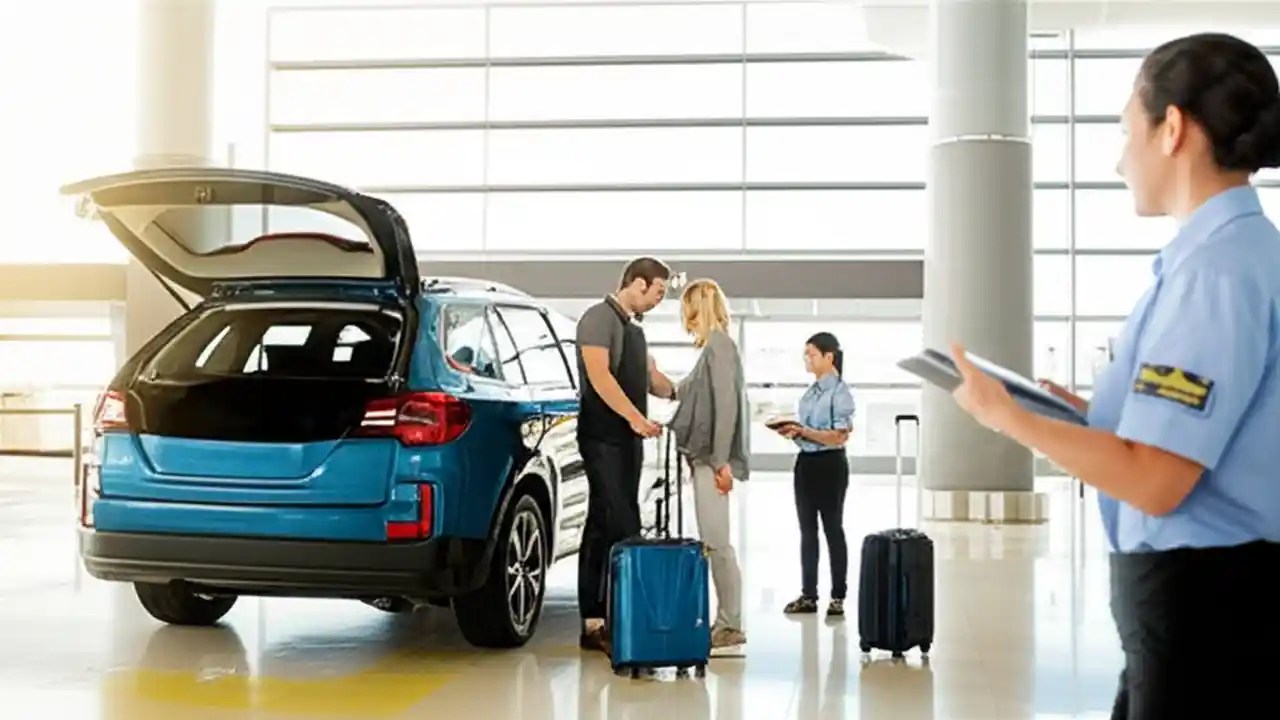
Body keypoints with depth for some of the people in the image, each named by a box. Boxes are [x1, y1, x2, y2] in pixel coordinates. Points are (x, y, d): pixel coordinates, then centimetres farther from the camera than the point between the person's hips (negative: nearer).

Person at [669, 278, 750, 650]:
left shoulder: (719, 344, -10)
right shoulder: (713, 346, 17)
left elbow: (727, 403, -17)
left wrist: (721, 461, -20)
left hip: (712, 459, -10)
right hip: (704, 458, 10)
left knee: (716, 542, -8)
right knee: (712, 542, 10)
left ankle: (731, 625, -5)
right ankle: (725, 621, 13)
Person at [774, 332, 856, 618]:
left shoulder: (840, 392, -13)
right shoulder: (810, 392, 10)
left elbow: (840, 436, -18)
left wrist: (803, 431, -22)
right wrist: (792, 431, -2)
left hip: (829, 465, -8)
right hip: (805, 462, 8)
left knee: (832, 529, 2)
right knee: (807, 530, 10)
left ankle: (838, 596, 12)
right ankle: (808, 595, 17)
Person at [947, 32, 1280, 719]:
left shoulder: (1217, 265, -20)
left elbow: (1154, 480, -24)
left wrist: (1004, 413, -15)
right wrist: (1092, 414, 12)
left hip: (1206, 595, -9)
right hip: (1211, 586, 9)